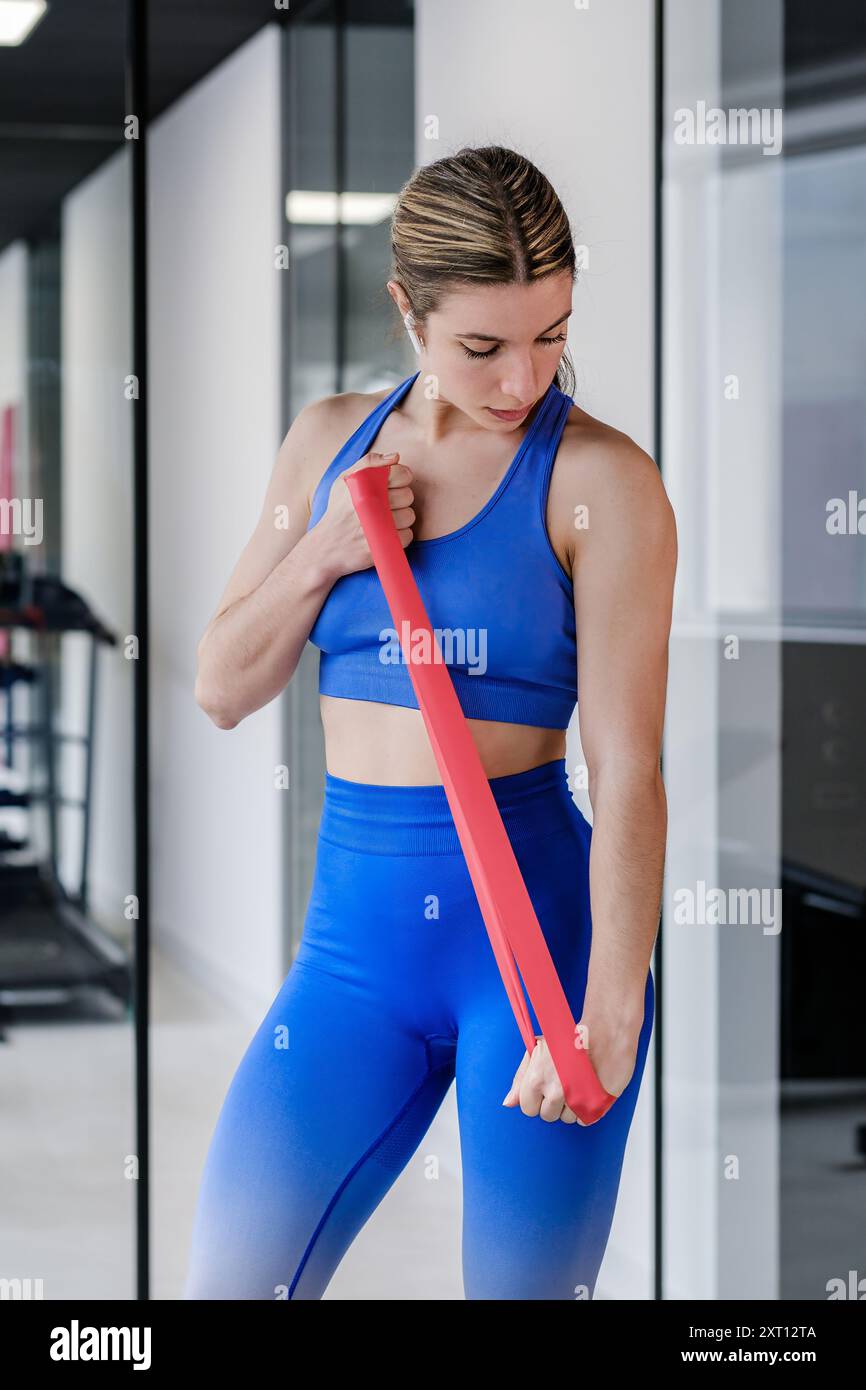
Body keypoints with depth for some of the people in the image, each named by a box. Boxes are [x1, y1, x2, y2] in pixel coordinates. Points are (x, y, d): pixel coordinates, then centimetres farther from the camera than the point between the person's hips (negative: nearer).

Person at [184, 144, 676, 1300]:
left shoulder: (601, 479, -8)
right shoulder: (330, 442, 8)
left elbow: (628, 769, -14)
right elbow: (224, 691, 12)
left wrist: (610, 1012, -22)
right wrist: (323, 554, -6)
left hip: (540, 915, -4)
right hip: (355, 927, 4)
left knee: (526, 1285, 2)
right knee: (229, 1277, 2)